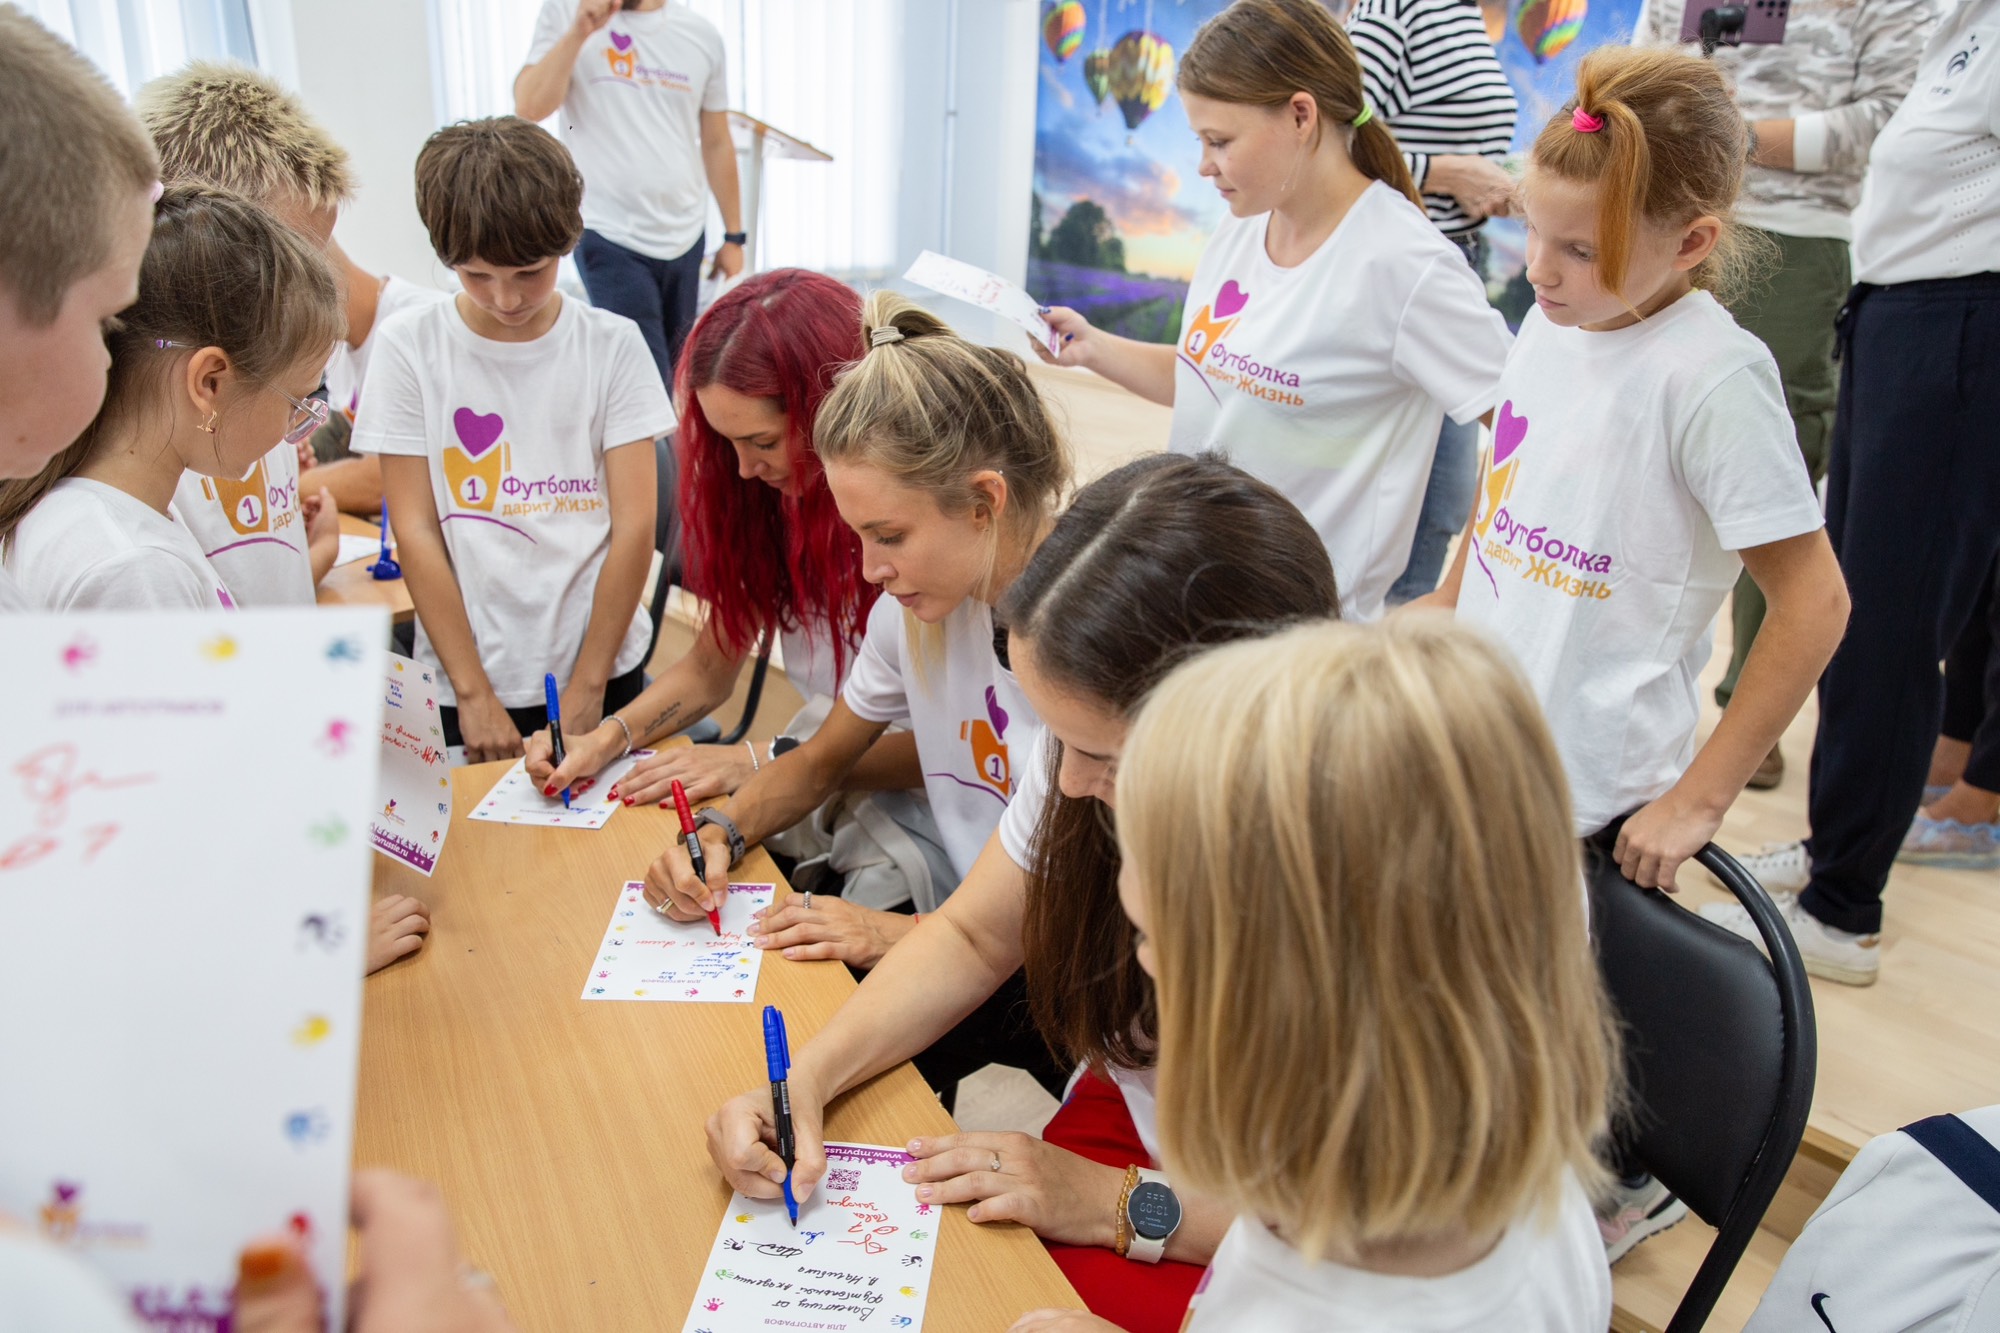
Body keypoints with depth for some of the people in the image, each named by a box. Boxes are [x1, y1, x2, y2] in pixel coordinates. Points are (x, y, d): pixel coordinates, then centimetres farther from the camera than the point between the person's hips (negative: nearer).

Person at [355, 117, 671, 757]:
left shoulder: (612, 345, -3)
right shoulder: (409, 346, -4)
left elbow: (634, 526, -6)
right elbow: (416, 531, -5)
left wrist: (586, 688, -9)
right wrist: (473, 693, -9)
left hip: (604, 669, 1)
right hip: (464, 683, 0)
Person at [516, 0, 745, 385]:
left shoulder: (702, 35, 7)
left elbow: (716, 143, 12)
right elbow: (529, 107, -10)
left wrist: (734, 236, 12)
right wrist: (579, 32, -17)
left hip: (686, 238, 4)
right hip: (610, 237, -4)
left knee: (676, 380, 10)